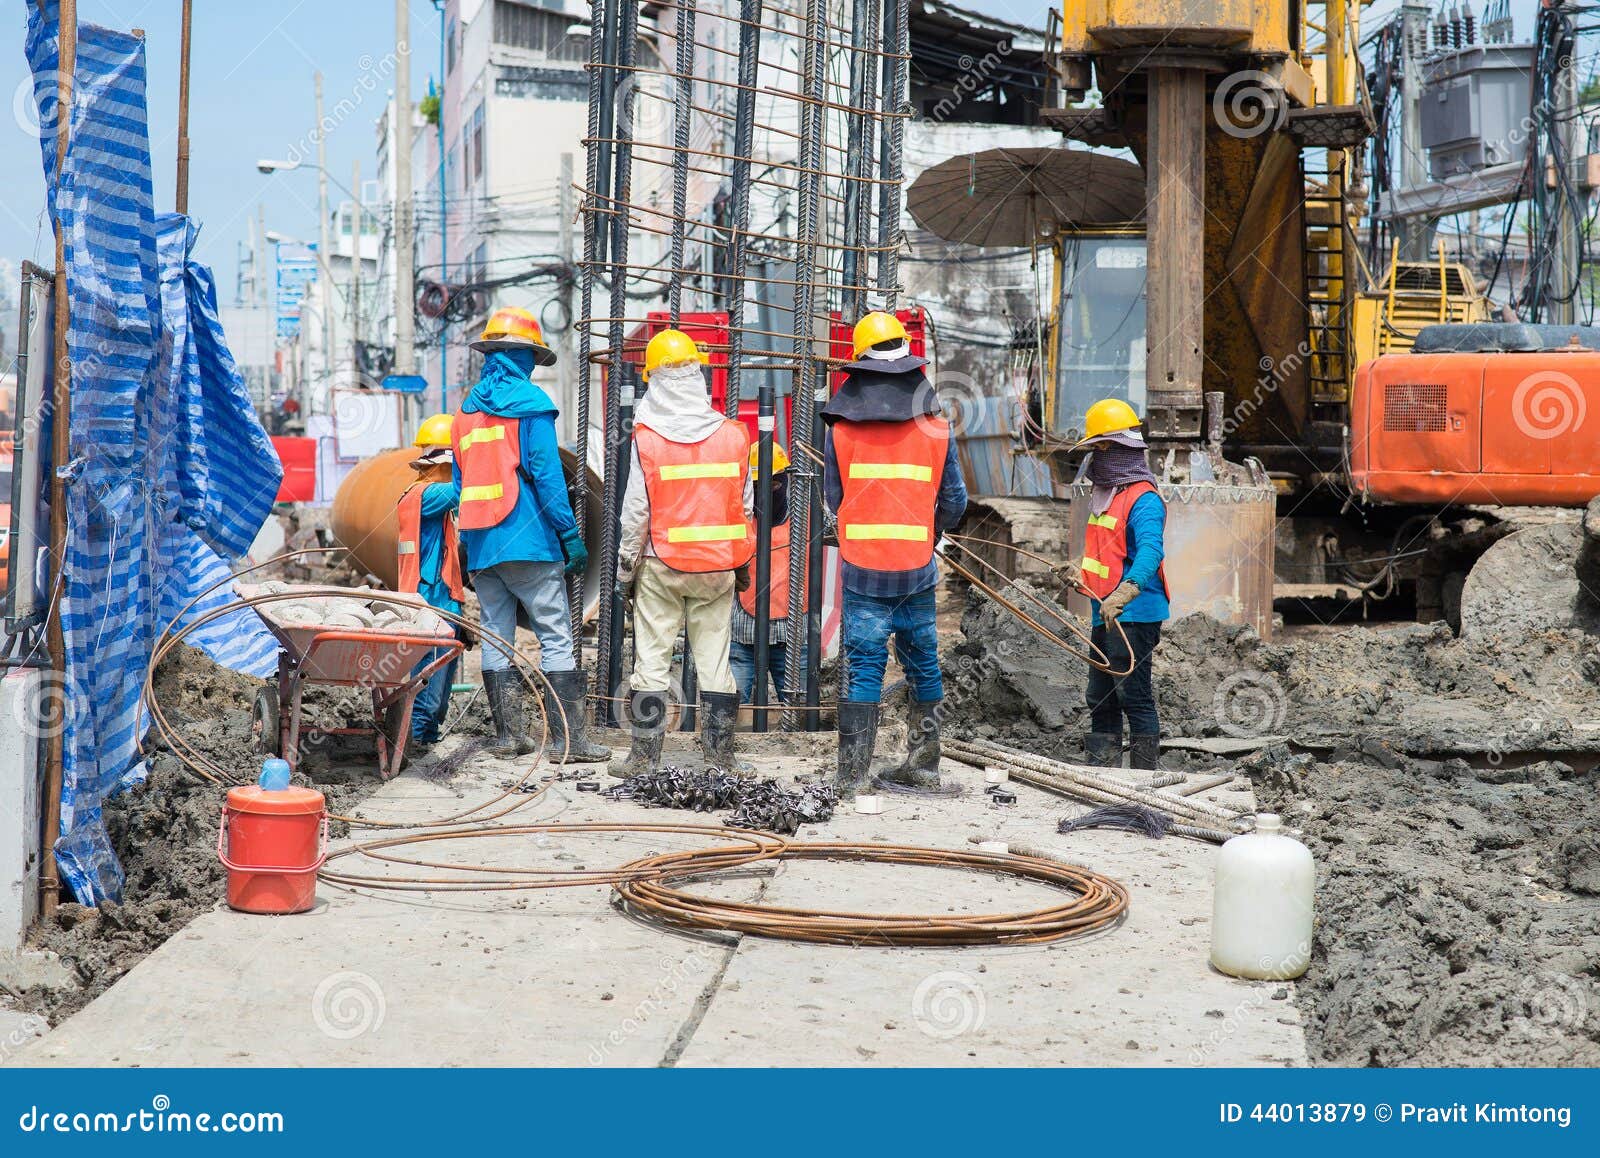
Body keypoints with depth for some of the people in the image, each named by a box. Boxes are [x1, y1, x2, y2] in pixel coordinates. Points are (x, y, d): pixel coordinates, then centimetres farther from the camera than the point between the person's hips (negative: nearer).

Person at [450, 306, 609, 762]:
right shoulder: (529, 401, -5)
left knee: (495, 635, 9)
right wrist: (570, 535, -8)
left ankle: (508, 733, 10)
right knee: (555, 635, -4)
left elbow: (460, 482, 18)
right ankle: (566, 737, -7)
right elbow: (546, 473, -11)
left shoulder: (466, 408, 16)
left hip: (480, 544, 7)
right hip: (527, 539, -7)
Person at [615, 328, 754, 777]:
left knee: (652, 660, 4)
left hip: (662, 565, -2)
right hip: (718, 564, 3)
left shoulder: (647, 439, -9)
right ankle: (719, 755, 11)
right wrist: (742, 562, 16)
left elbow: (635, 511, -7)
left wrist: (626, 564, 4)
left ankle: (645, 757, 6)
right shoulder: (732, 434, 0)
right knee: (714, 660, 8)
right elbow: (745, 506, 6)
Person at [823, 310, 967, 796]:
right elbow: (955, 501, 5)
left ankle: (852, 778, -2)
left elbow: (833, 496, 6)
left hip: (862, 568, -1)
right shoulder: (935, 427, 0)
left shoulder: (841, 427, -3)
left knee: (862, 667, 1)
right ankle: (923, 765, 24)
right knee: (922, 662, 15)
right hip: (918, 567, 1)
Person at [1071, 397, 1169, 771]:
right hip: (1105, 614, 10)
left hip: (1134, 617, -10)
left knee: (1134, 696, -7)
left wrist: (1125, 592, -46)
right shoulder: (1107, 494, 15)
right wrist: (1083, 573, 43)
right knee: (1100, 698, 15)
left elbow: (1150, 551, -32)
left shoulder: (1144, 500, -16)